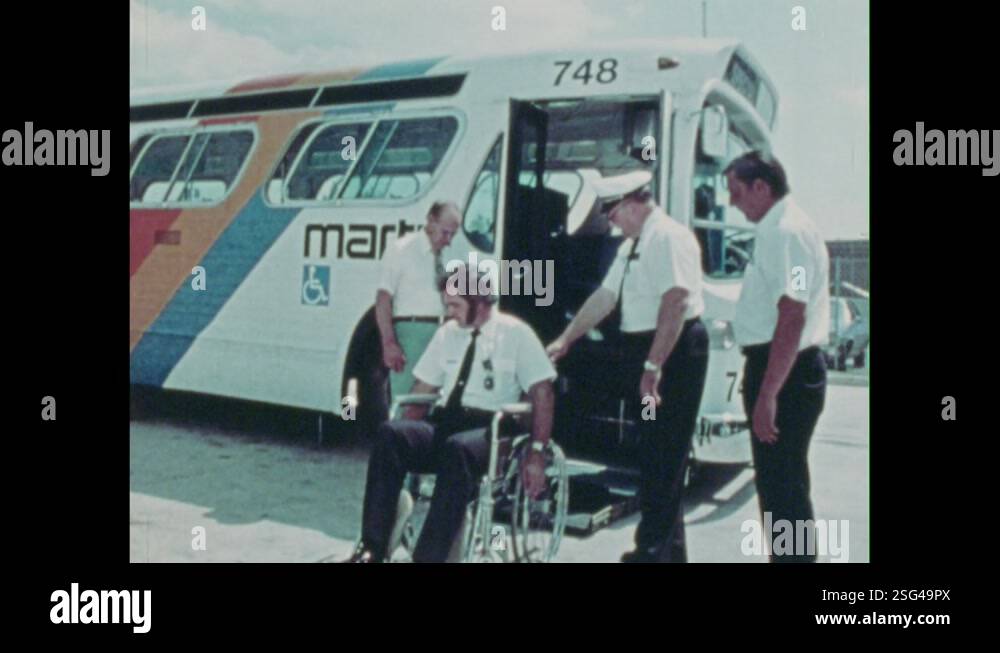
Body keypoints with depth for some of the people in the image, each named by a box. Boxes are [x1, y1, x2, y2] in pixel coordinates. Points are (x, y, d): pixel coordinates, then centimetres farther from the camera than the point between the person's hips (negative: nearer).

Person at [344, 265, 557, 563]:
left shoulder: (515, 333, 3)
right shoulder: (448, 332, 16)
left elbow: (542, 393, -1)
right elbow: (422, 389, 19)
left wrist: (536, 453, -10)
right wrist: (408, 440, 4)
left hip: (489, 431, -4)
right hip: (443, 422, 5)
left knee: (457, 450, -39)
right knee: (389, 433, -26)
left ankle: (428, 557, -38)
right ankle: (372, 549, -29)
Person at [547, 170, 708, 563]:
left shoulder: (668, 237, -15)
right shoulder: (633, 246, 16)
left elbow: (675, 303, -24)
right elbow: (604, 297, 20)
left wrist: (654, 365, -28)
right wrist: (565, 341, 20)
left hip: (673, 354, -10)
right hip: (645, 354, 10)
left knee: (663, 456, -6)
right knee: (655, 453, 15)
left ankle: (653, 551, 1)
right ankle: (670, 549, 27)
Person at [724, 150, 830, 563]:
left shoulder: (786, 233, -18)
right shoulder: (776, 230, 13)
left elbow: (791, 318, -25)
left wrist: (767, 395, -26)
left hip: (785, 371, -10)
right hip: (780, 368, 10)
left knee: (782, 484, -4)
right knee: (777, 480, 19)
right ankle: (787, 555, 33)